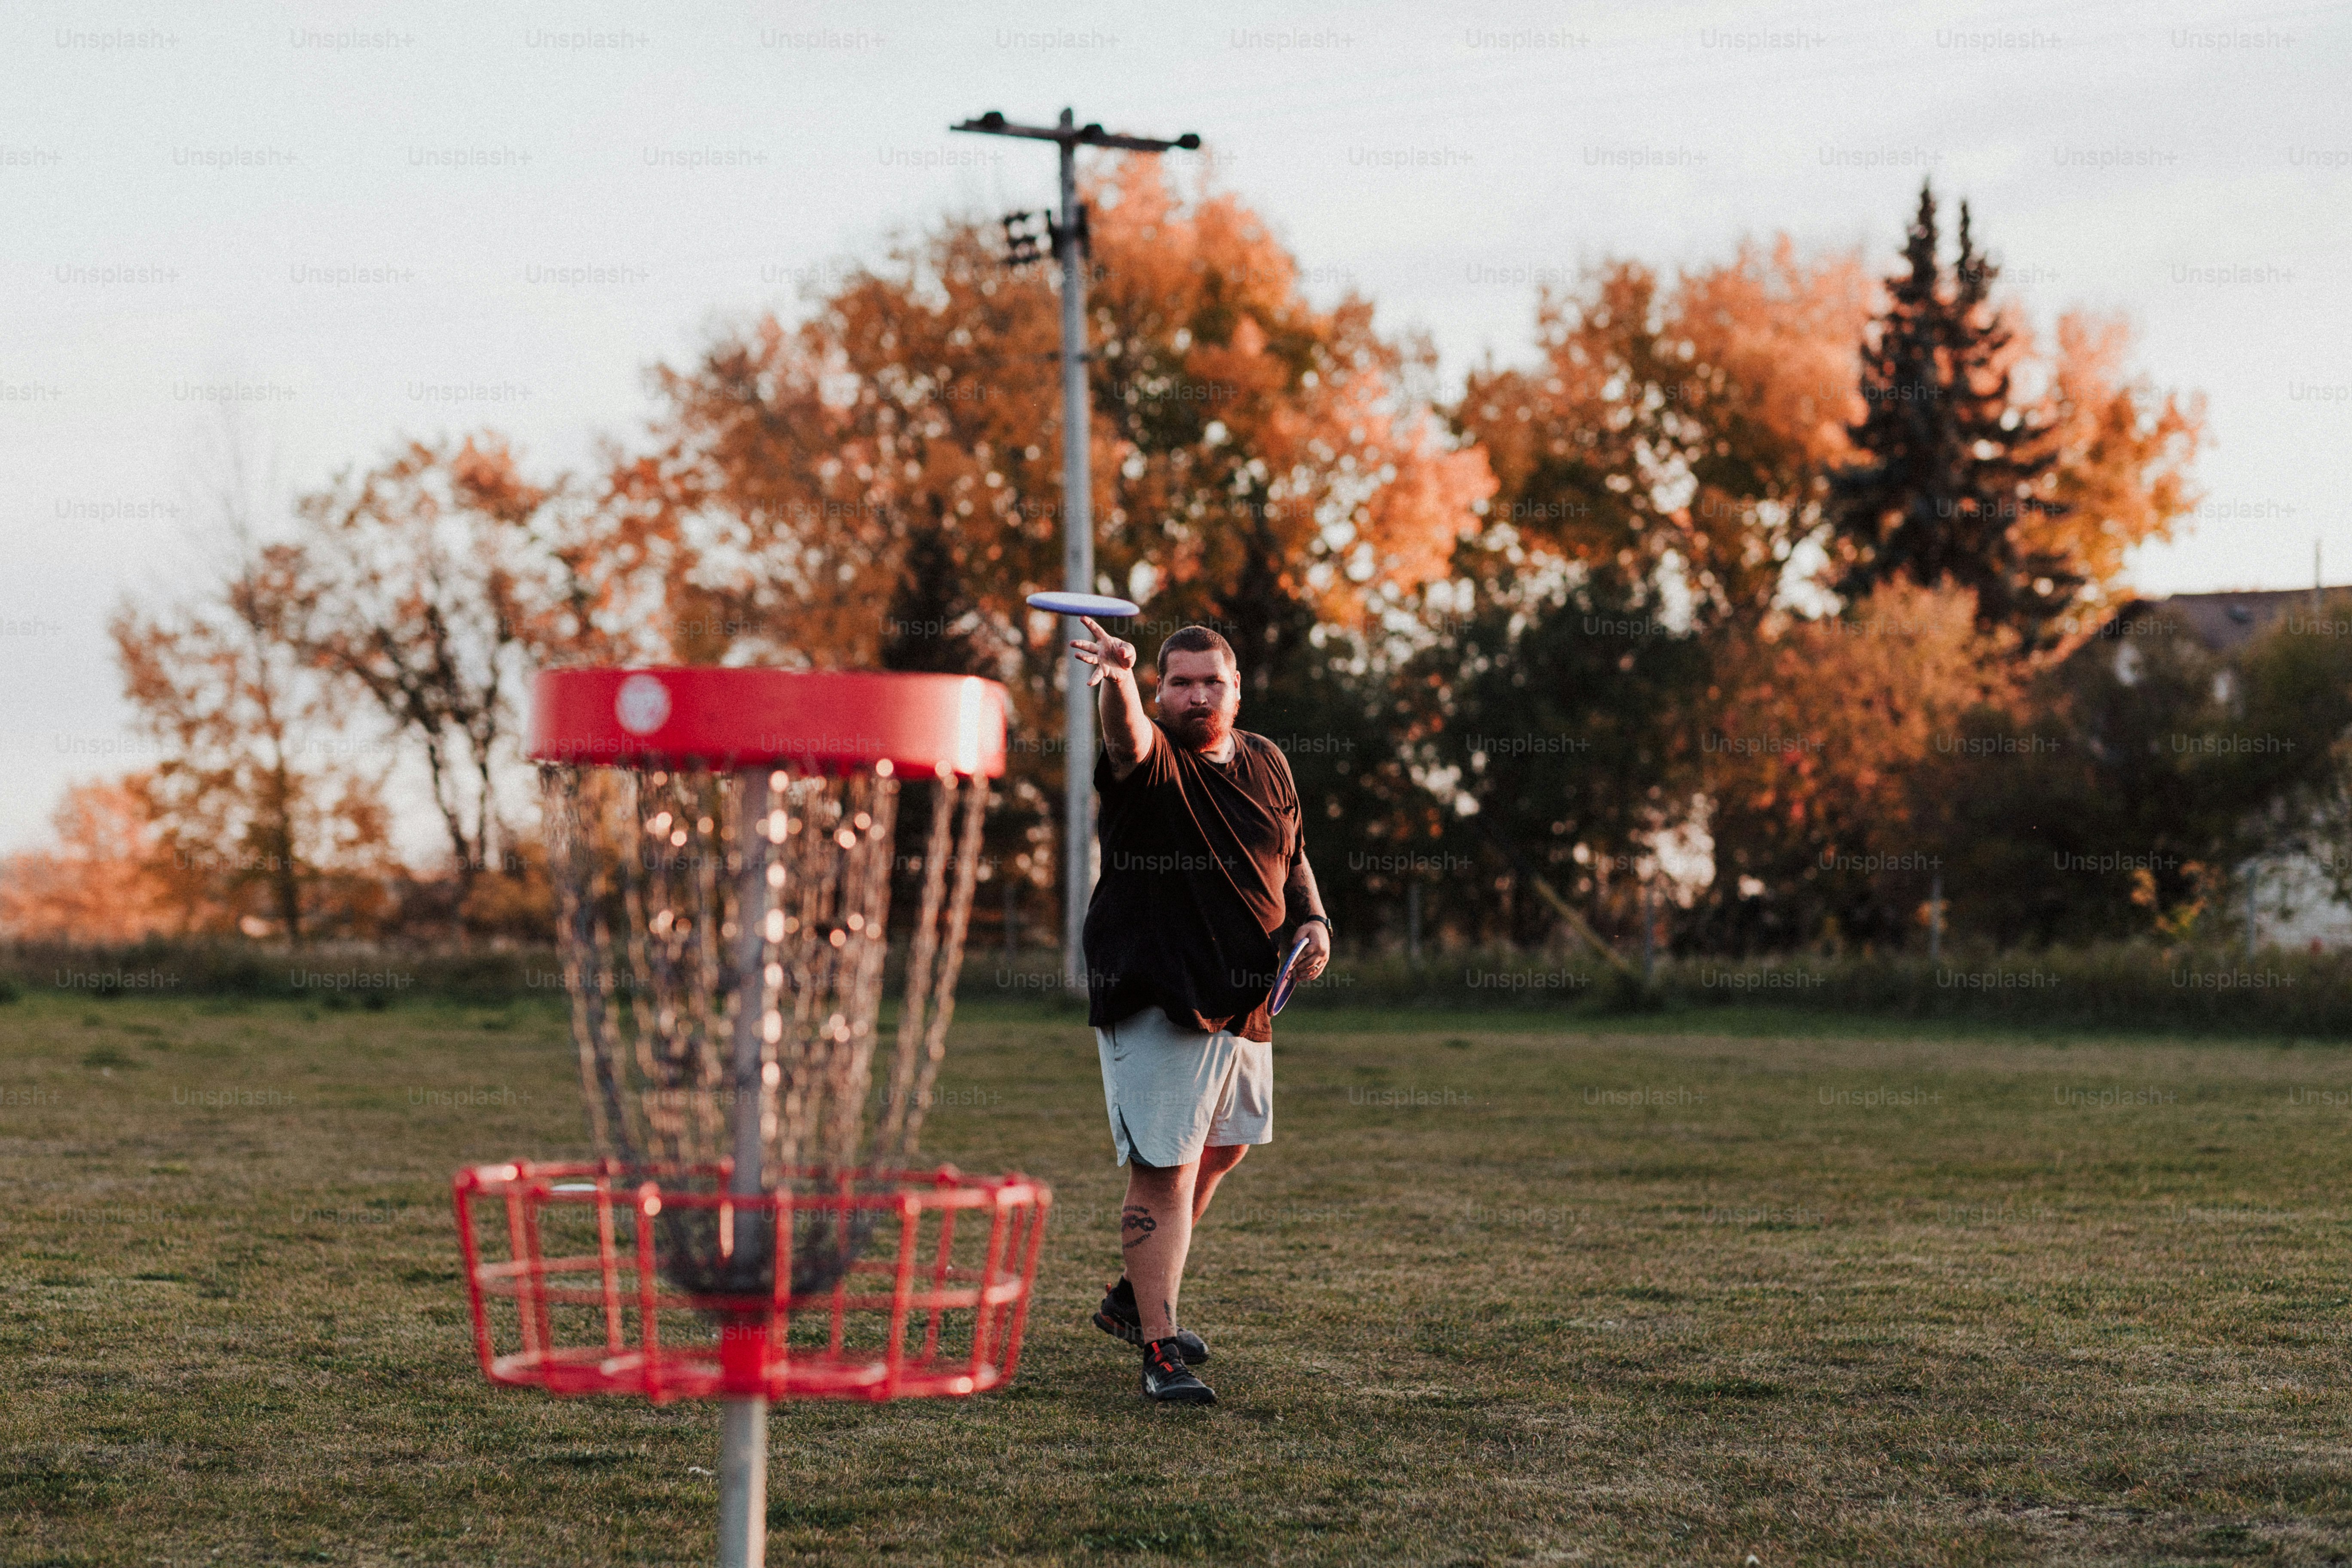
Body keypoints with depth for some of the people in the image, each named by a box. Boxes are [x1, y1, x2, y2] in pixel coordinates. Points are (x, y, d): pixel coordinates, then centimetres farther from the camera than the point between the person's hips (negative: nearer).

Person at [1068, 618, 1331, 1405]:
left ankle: (1132, 1299, 38)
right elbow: (1128, 735, -38)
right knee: (1165, 1172, -11)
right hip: (1156, 1004, -8)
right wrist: (1116, 681, -60)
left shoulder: (1266, 762, 8)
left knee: (1220, 1151, 20)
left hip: (1245, 1002, 8)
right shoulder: (1150, 759, -13)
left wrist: (1312, 919, 3)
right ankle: (1160, 1351, -7)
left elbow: (1292, 855, 22)